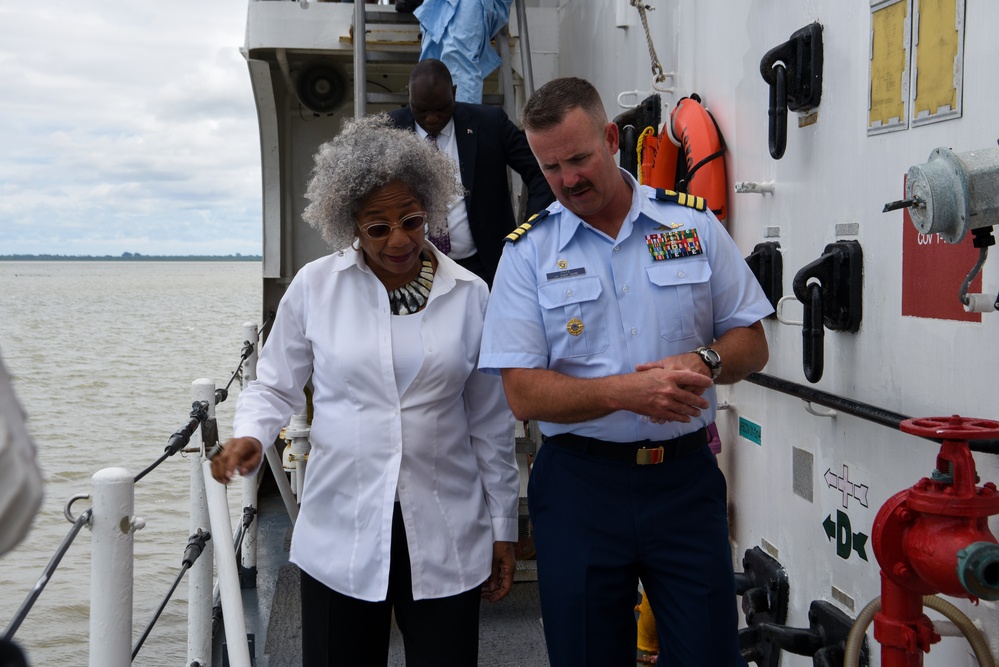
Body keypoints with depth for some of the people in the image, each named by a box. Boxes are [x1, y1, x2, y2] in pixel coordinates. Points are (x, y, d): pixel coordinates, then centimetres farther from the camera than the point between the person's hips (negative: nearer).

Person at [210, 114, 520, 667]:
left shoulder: (469, 295, 1)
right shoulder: (316, 285, -2)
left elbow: (490, 423, 7)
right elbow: (276, 386, 9)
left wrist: (503, 527, 9)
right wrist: (249, 436, -13)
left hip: (446, 538, 1)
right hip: (340, 536, 0)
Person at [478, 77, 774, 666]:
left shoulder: (694, 224, 3)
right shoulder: (528, 252, -2)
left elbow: (751, 343, 7)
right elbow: (523, 394, -9)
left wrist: (704, 363, -15)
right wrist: (624, 391, -23)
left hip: (686, 478, 1)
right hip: (581, 484, 0)